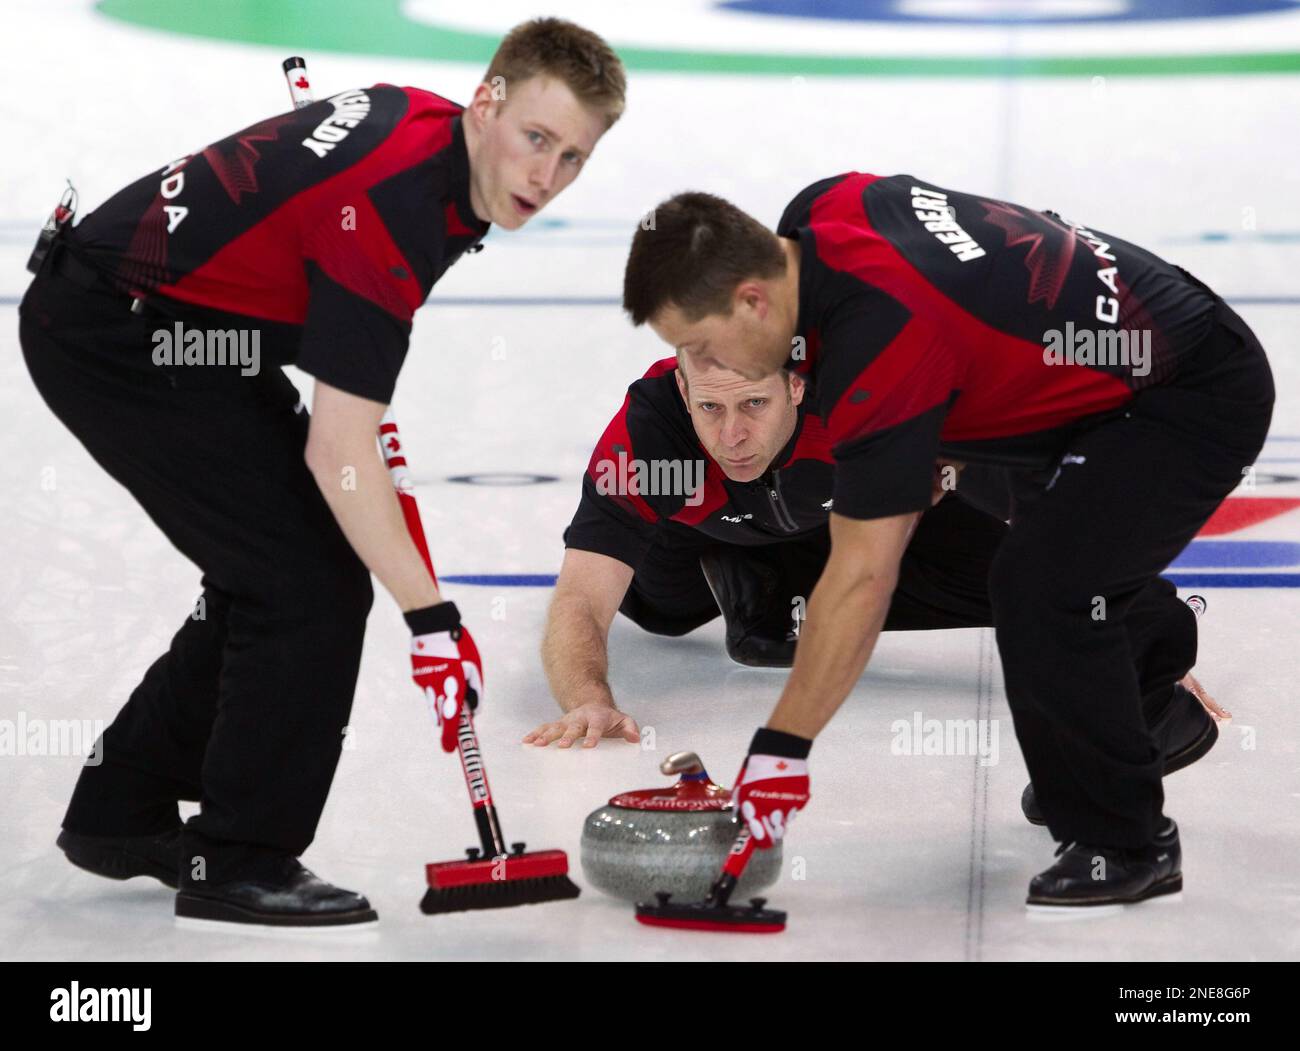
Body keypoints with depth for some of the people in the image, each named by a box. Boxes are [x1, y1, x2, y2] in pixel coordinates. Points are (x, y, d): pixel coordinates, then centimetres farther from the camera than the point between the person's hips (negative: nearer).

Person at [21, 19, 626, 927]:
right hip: (119, 335, -10)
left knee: (272, 573, 15)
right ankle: (238, 860, -1)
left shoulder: (422, 124, 1)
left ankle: (120, 815, 26)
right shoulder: (393, 203, -28)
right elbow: (337, 454, -29)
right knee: (313, 584, -11)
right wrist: (431, 619, -25)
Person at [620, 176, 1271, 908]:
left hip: (1198, 401, -11)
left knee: (1043, 593, -20)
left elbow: (863, 577, -29)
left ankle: (1129, 847, -6)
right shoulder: (823, 210, -6)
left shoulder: (882, 339, -31)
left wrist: (781, 748, -22)